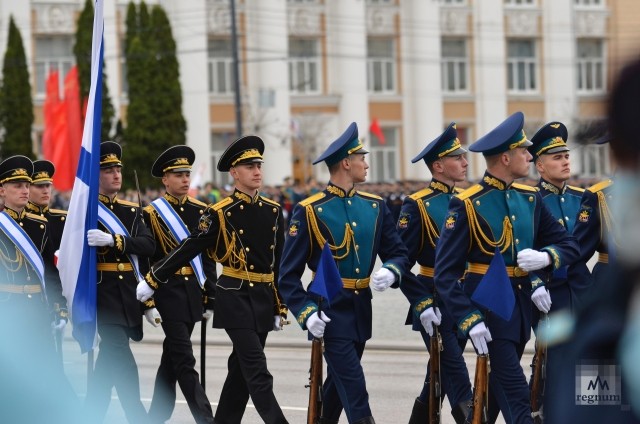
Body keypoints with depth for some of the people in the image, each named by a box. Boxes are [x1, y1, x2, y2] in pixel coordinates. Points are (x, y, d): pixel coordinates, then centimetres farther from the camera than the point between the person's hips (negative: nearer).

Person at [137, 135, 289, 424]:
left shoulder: (273, 211, 8)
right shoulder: (220, 214, -7)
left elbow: (279, 263, 13)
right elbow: (188, 249, -2)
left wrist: (279, 308, 13)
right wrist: (152, 281, -1)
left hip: (264, 298, 6)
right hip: (235, 299, -6)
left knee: (241, 368, 11)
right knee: (258, 373, -11)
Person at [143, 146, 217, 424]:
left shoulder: (200, 211, 9)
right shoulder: (152, 214, -5)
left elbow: (208, 257, 12)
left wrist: (211, 297, 7)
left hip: (193, 293, 5)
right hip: (168, 292, -5)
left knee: (172, 358, 13)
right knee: (185, 362, -10)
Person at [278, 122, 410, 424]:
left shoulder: (375, 207, 8)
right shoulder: (309, 211, -8)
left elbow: (398, 253, 7)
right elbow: (289, 275, -8)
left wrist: (390, 272, -17)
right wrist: (306, 312, -21)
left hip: (361, 309, 6)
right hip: (331, 312, -6)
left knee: (339, 385, 17)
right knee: (354, 389, -13)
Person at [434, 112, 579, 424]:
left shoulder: (530, 199, 7)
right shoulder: (467, 205, -12)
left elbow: (569, 245, 9)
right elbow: (445, 273, -13)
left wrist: (545, 257, -14)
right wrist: (470, 320, -22)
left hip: (521, 304, 7)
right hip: (487, 306, -7)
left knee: (498, 387, 15)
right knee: (516, 397, -11)